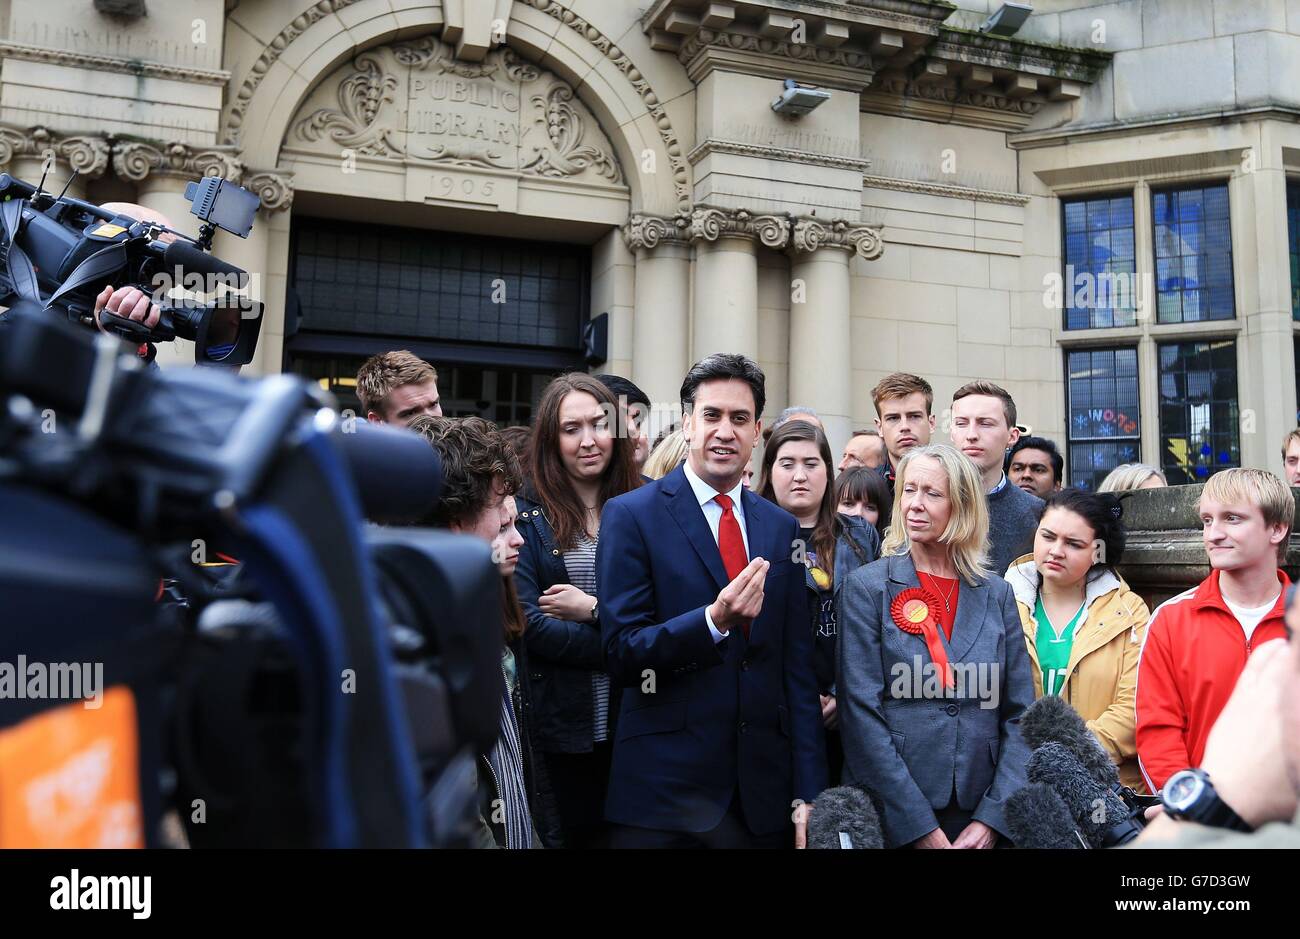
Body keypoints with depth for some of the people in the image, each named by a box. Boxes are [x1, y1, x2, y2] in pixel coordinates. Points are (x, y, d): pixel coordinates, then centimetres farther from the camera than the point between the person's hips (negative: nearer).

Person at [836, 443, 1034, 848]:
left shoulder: (997, 594, 5)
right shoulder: (866, 587, -4)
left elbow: (1020, 715, 4)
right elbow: (862, 716, -10)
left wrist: (993, 818, -7)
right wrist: (919, 826, -15)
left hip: (981, 818, 3)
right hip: (892, 819, -2)